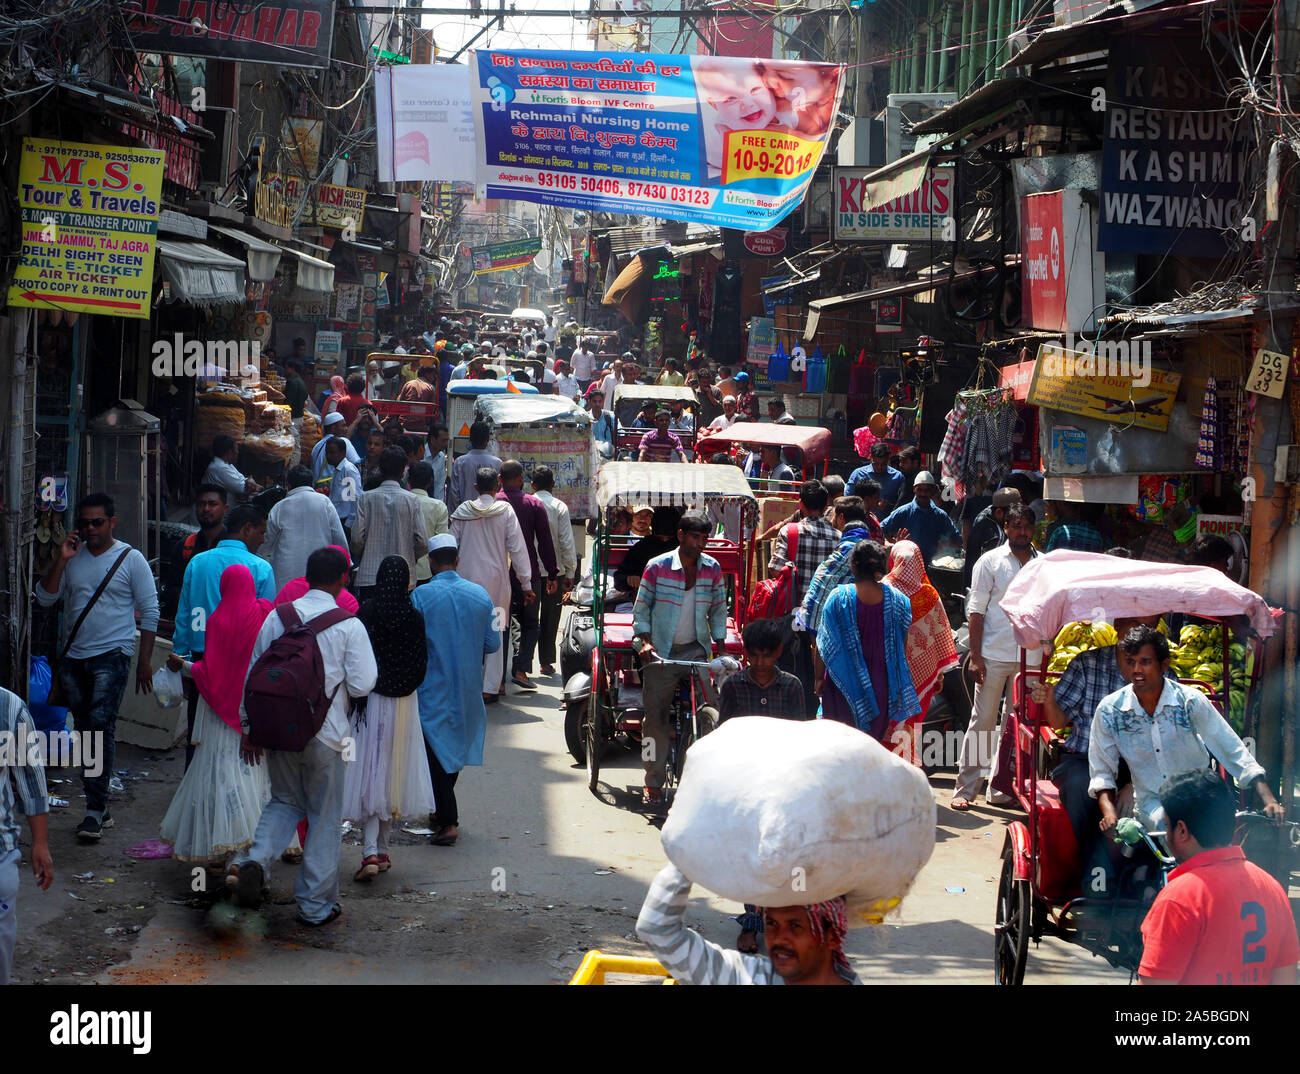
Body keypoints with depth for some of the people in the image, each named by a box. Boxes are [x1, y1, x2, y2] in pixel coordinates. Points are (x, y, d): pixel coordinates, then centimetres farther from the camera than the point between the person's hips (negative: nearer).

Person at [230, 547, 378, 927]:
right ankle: (316, 905, 16)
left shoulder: (277, 618, 0)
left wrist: (248, 728, 14)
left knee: (284, 802, 21)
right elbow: (362, 685, -13)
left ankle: (255, 860, -5)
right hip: (324, 734, -3)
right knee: (324, 817, 10)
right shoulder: (349, 626, -10)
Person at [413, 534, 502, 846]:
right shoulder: (480, 595, -3)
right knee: (456, 747, 19)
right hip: (468, 690, 4)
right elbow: (493, 644, 1)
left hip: (433, 689, -4)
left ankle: (448, 822, -3)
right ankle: (444, 811, 31)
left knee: (437, 753, 2)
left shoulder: (420, 596, -13)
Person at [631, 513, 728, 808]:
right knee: (655, 716, -1)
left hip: (697, 649, 2)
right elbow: (641, 608, 2)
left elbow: (718, 610, 13)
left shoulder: (712, 569, 3)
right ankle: (653, 784, 8)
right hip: (660, 651, -2)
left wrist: (720, 645, 3)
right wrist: (644, 640, -12)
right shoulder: (657, 567, -4)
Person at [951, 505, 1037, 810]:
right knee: (982, 721, -2)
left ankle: (999, 787, 17)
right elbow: (976, 610, -1)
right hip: (994, 656, -3)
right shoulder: (990, 561, 1)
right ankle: (965, 789, 3)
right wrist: (975, 656, -8)